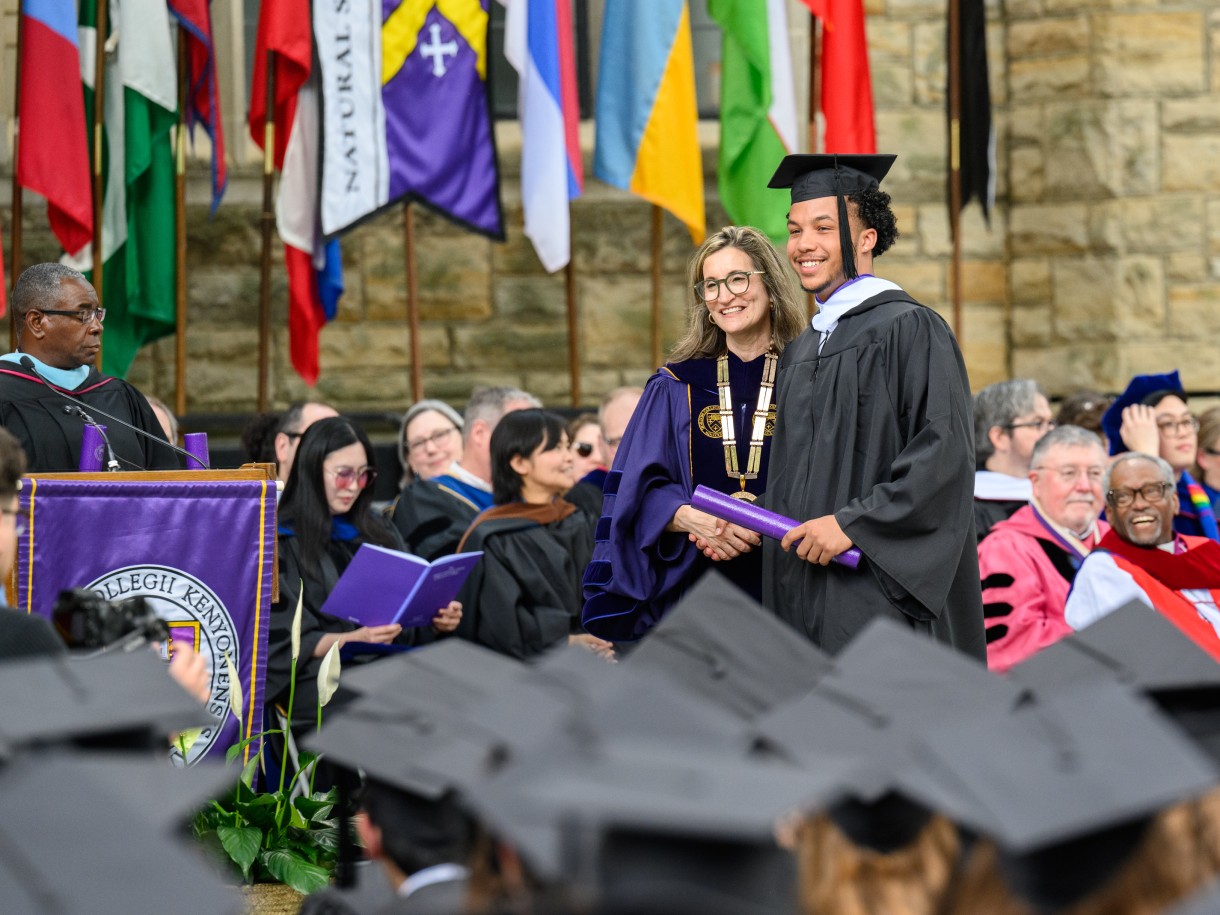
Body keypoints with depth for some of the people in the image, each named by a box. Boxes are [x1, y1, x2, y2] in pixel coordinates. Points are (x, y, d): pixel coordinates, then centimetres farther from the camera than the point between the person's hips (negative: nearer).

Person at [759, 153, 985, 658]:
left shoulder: (910, 329, -6)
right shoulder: (800, 351, 19)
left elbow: (944, 455, -15)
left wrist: (853, 524, -19)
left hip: (879, 593, -7)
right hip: (804, 600, 8)